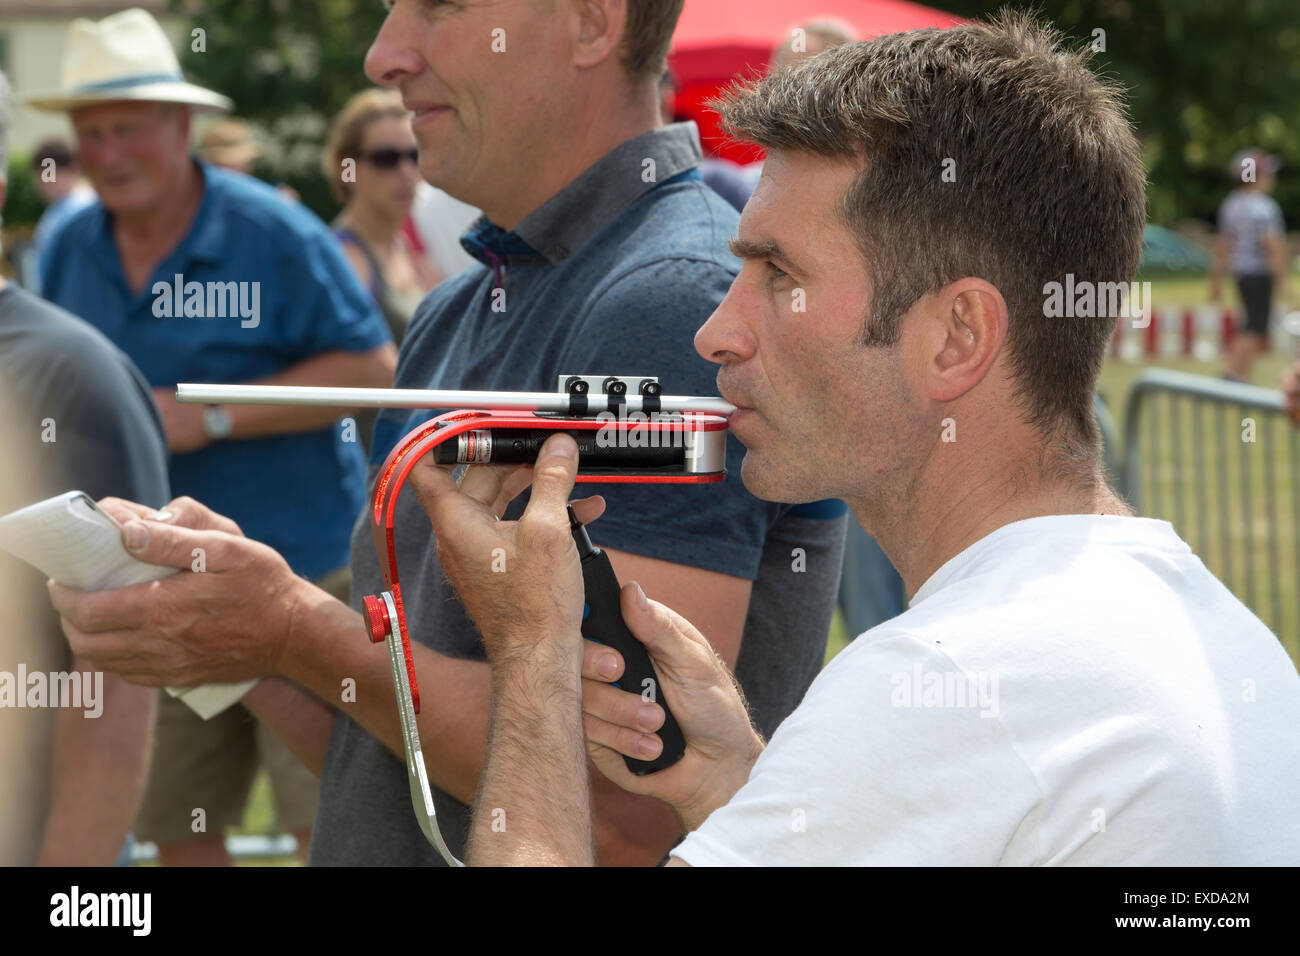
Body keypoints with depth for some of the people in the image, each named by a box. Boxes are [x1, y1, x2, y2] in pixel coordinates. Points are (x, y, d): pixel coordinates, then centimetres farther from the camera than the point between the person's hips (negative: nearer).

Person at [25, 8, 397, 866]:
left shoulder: (271, 234, -10)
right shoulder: (72, 250, 7)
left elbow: (370, 368, -11)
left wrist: (211, 417, -18)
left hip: (291, 571, -6)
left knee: (328, 818, -6)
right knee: (173, 827, 11)